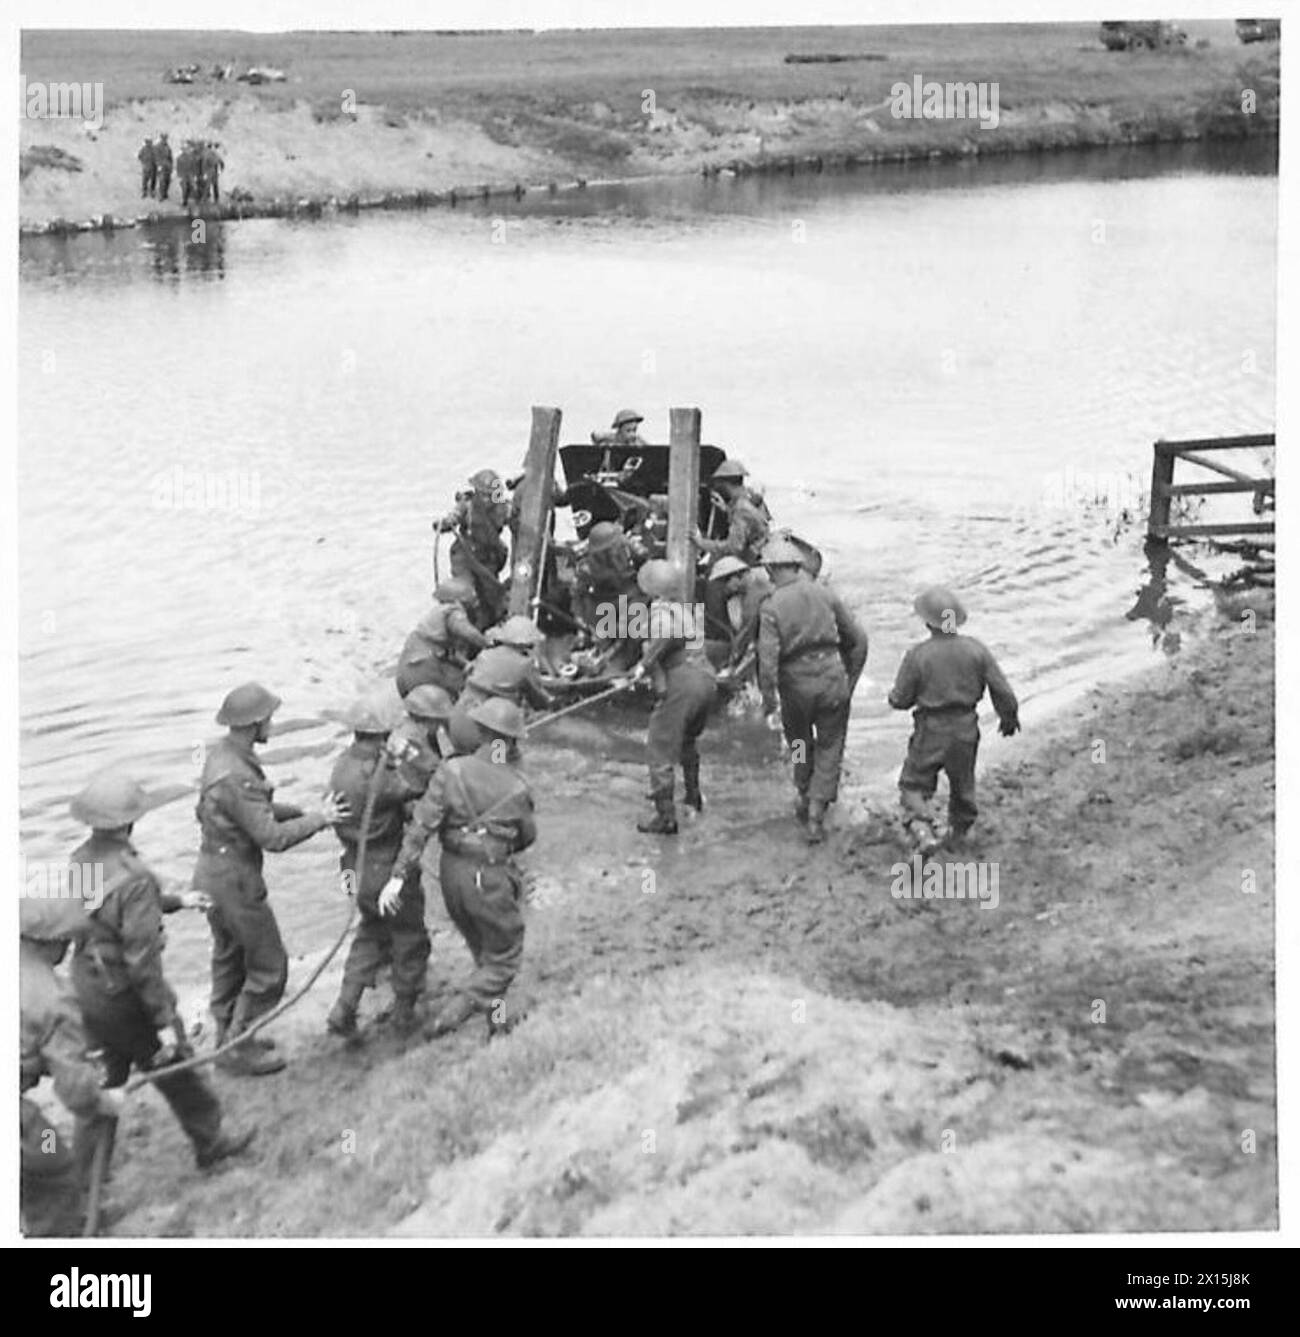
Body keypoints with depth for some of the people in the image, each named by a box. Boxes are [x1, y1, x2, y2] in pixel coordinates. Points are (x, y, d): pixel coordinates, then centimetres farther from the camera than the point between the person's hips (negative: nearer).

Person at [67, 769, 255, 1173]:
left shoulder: (80, 860, -4)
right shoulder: (133, 878, -28)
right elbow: (142, 960, -26)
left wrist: (174, 901, 25)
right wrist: (165, 1022, -18)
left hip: (86, 990, 7)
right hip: (125, 998, -7)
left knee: (104, 1079, 22)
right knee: (176, 1072, 15)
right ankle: (209, 1143, 33)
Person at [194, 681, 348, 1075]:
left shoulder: (222, 754, 3)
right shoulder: (237, 776, -29)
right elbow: (272, 837, -27)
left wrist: (301, 811, 6)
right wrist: (319, 820, -16)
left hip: (211, 871, 10)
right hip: (235, 880, -10)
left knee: (229, 960, 22)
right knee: (268, 967, 4)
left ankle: (229, 1040, 35)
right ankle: (239, 1050, 14)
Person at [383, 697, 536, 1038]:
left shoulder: (452, 770, -12)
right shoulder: (516, 787, -12)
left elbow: (422, 825, -16)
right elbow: (527, 836, 4)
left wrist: (398, 875, -14)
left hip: (452, 872, 4)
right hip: (490, 879, -3)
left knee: (481, 949, 26)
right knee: (504, 958, 15)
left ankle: (496, 1016, 36)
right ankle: (455, 1009, -2)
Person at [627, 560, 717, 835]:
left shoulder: (660, 609, -6)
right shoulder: (685, 610, 19)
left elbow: (670, 632, -26)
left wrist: (645, 664, -19)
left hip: (681, 685, -9)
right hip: (707, 679, 9)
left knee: (660, 750, -2)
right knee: (688, 739, 32)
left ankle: (666, 817, -4)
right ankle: (693, 796, 43)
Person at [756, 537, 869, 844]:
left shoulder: (771, 606, -9)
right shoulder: (825, 594, 0)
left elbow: (768, 656, -17)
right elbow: (857, 639, 5)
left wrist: (768, 697, -6)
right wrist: (851, 678, 16)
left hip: (796, 683, -1)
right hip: (832, 676, 1)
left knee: (800, 744, 25)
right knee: (829, 747, 14)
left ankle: (804, 798, 40)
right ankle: (816, 815, 8)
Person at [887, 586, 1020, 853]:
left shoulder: (917, 656, -18)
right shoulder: (976, 650, -10)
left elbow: (900, 700, -10)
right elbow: (1002, 691, -3)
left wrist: (893, 694, 14)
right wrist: (1009, 717, 15)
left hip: (930, 731, -3)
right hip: (966, 730, 3)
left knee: (914, 784, 11)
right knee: (962, 784, 24)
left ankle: (922, 830, -12)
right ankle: (958, 834, 39)